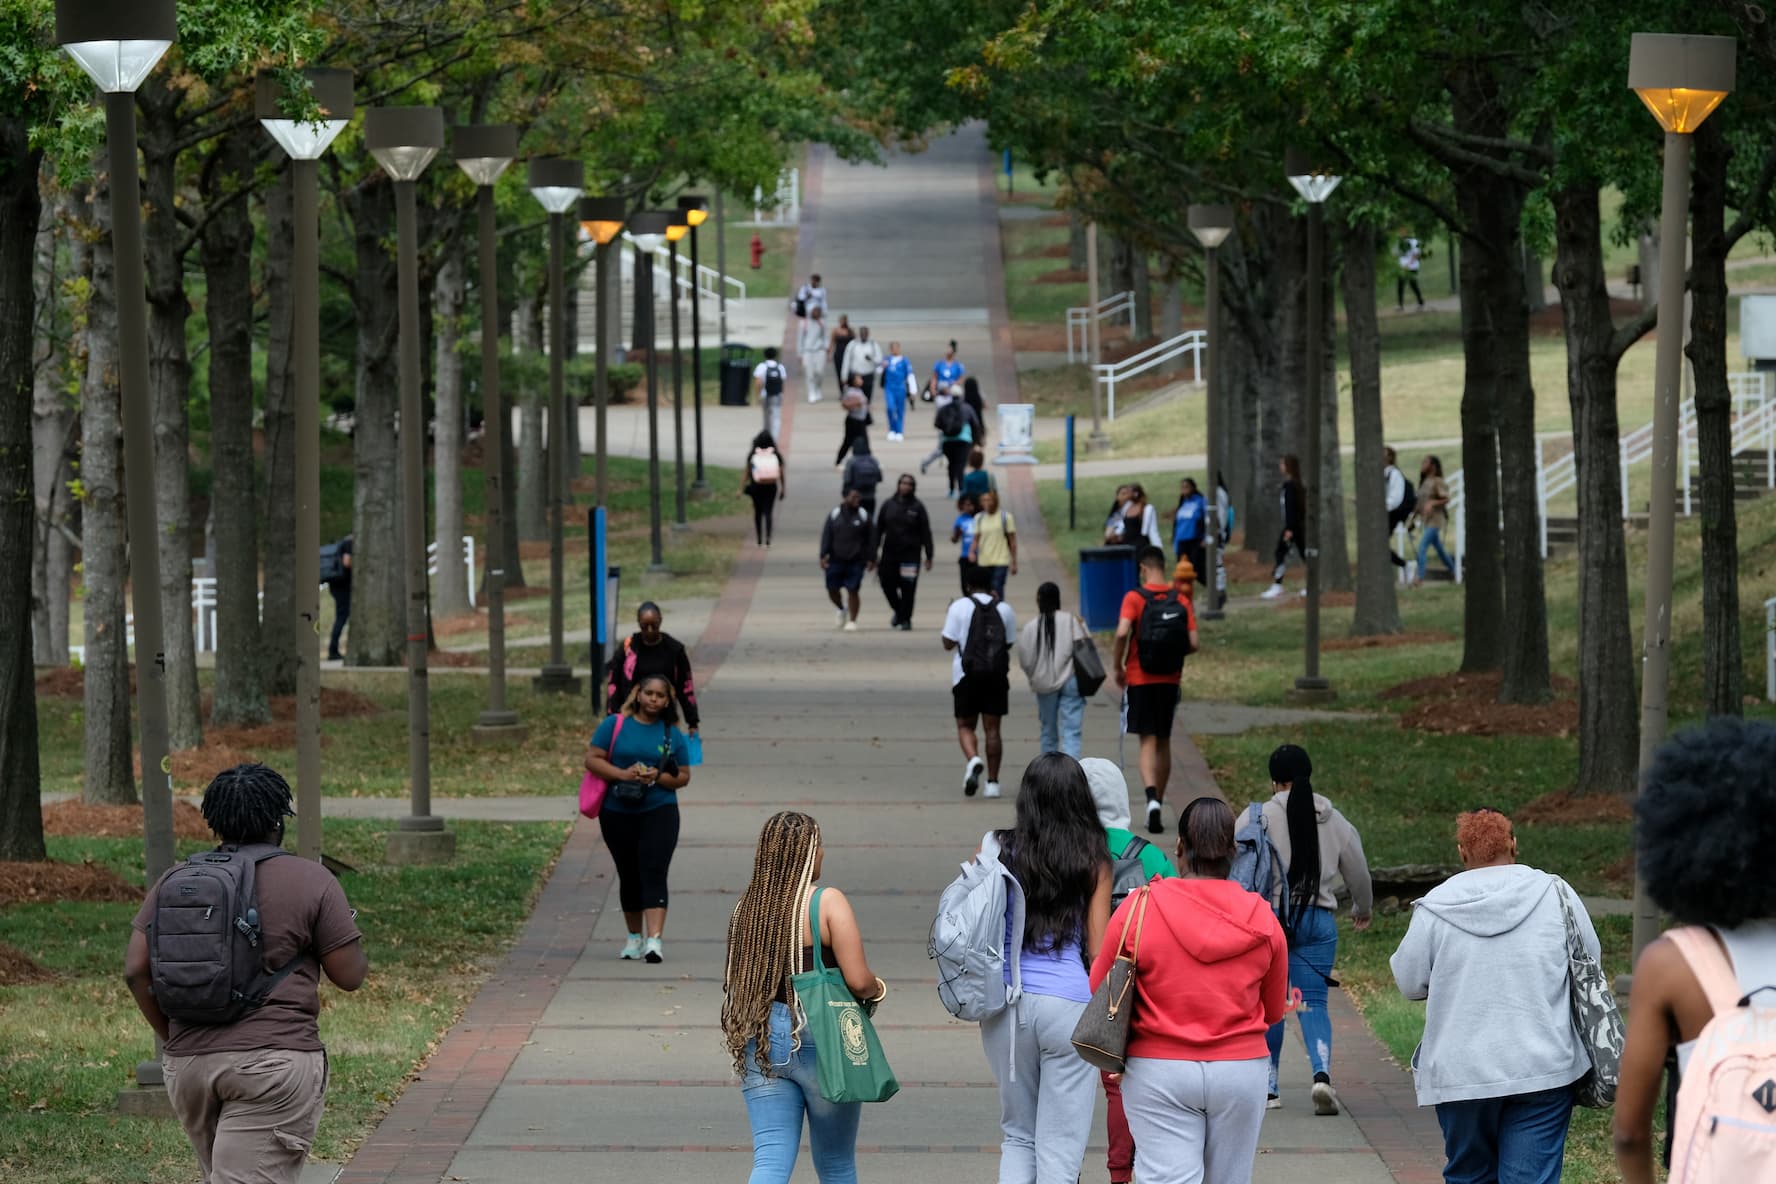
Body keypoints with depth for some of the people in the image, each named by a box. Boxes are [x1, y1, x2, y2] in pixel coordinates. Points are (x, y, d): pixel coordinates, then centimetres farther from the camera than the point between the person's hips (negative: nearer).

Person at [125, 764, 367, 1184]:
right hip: (275, 1063, -5)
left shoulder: (176, 881, 7)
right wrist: (347, 928, 18)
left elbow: (135, 969, 4)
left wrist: (171, 1036, 15)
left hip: (186, 1064, 5)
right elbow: (350, 975, -2)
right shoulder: (311, 882, -4)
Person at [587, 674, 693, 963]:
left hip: (659, 812, -1)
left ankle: (655, 939, -23)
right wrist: (623, 774, -16)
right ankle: (634, 936, 27)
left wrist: (658, 777, -13)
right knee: (629, 876, 11)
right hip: (618, 813, 1)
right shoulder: (615, 725, 3)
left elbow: (684, 776, 7)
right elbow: (592, 759, -2)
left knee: (654, 873, -15)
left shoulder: (672, 735, 7)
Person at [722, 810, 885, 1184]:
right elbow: (858, 981, -15)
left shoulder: (747, 907, 6)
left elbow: (736, 983, 13)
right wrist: (877, 989, 6)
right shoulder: (828, 902, -11)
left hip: (761, 1039, 4)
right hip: (821, 1038, -4)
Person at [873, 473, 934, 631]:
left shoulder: (917, 507, -1)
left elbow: (925, 533, 0)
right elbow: (879, 528, 8)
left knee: (908, 588, -3)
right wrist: (874, 551, 3)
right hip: (890, 552, 2)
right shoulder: (888, 505, 5)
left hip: (910, 553, -2)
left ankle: (906, 619, 9)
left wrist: (929, 555, -3)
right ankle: (898, 611, 29)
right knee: (887, 584, 3)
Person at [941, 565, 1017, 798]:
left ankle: (973, 760, -23)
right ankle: (992, 781, 5)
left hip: (966, 674, -2)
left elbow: (948, 643, -5)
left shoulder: (960, 607, -5)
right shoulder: (1004, 609, 4)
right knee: (992, 728, 7)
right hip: (997, 674, 2)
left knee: (965, 725, 6)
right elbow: (1009, 643, 10)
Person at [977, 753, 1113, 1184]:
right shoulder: (1093, 862, 0)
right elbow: (1098, 952, 0)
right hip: (1069, 1001, -2)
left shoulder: (997, 852, 2)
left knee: (1017, 1136, 17)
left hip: (1005, 1000, 2)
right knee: (1060, 1149, 3)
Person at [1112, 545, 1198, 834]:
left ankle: (1152, 797, -27)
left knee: (1148, 741, -4)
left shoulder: (1134, 598, -9)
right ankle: (1159, 806, 21)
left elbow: (1122, 633, -22)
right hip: (1170, 679, 3)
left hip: (1140, 679, -3)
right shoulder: (1181, 601, 1)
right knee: (1164, 741, 14)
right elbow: (1193, 643, -4)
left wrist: (1118, 667, -8)